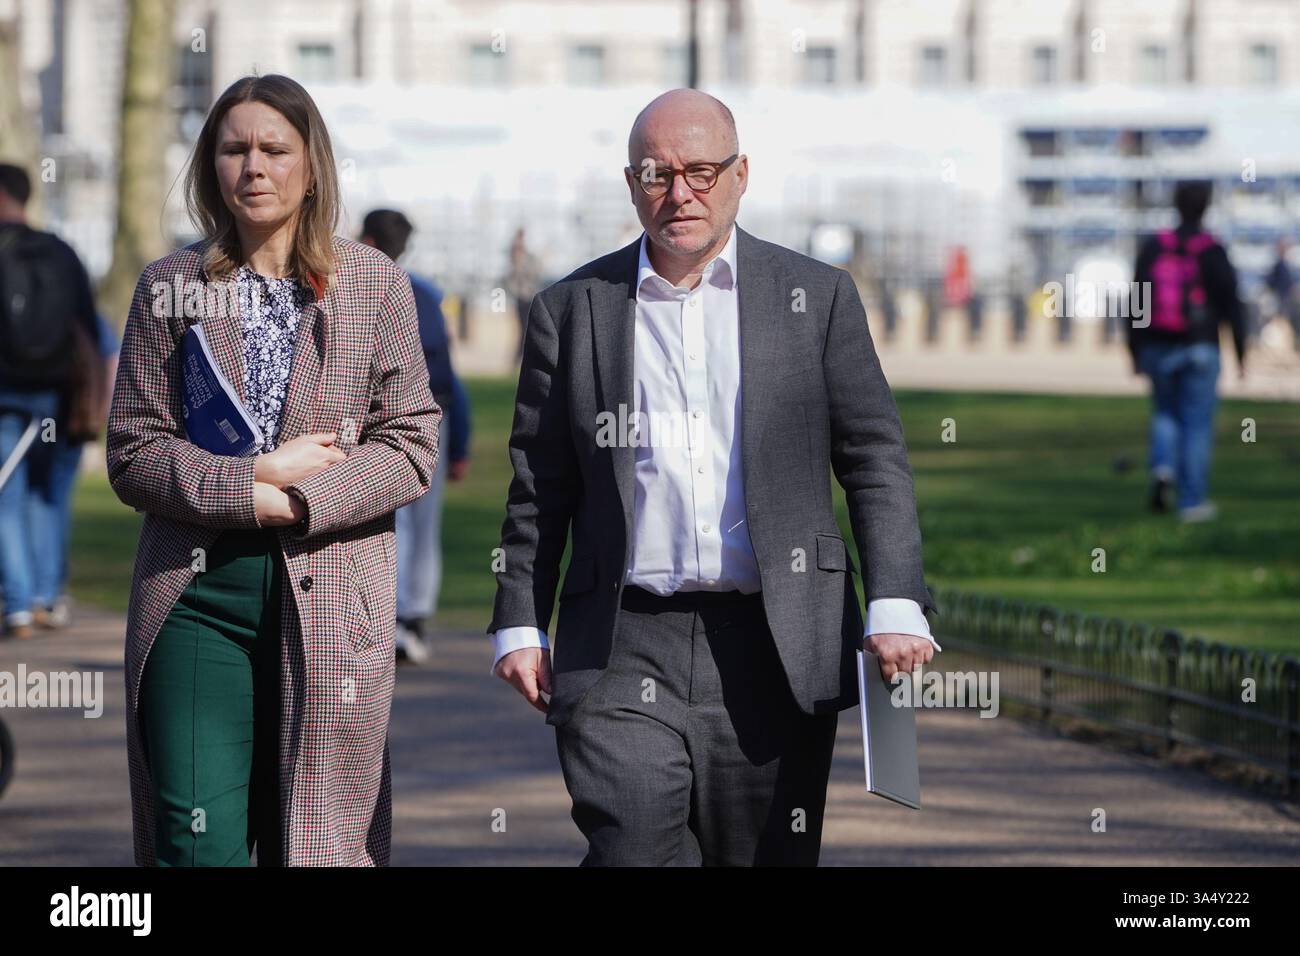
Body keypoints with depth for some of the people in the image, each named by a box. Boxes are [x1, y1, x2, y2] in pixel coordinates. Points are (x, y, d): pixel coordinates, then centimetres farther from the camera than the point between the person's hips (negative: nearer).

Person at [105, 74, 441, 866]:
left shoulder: (376, 283, 6)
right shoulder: (171, 287, 7)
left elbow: (413, 445, 2)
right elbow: (133, 452, 3)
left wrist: (294, 502, -12)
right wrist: (253, 479, -11)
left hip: (328, 600, 0)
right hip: (196, 593, 0)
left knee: (319, 835, 3)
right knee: (199, 840, -7)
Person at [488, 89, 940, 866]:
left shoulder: (817, 297, 8)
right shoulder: (572, 310, 9)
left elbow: (875, 459, 5)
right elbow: (539, 487, 12)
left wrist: (895, 605, -5)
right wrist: (520, 624, 6)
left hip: (777, 652, 0)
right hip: (626, 652, 0)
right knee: (633, 851, -14)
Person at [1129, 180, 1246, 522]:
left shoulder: (1153, 247, 0)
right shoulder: (1212, 252, -8)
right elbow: (1231, 305, -8)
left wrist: (1135, 352, 9)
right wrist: (1240, 353, 0)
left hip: (1157, 349, 3)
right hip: (1199, 350, -3)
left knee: (1165, 413, 21)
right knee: (1197, 423, 3)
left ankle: (1163, 468, -5)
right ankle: (1192, 501, 3)